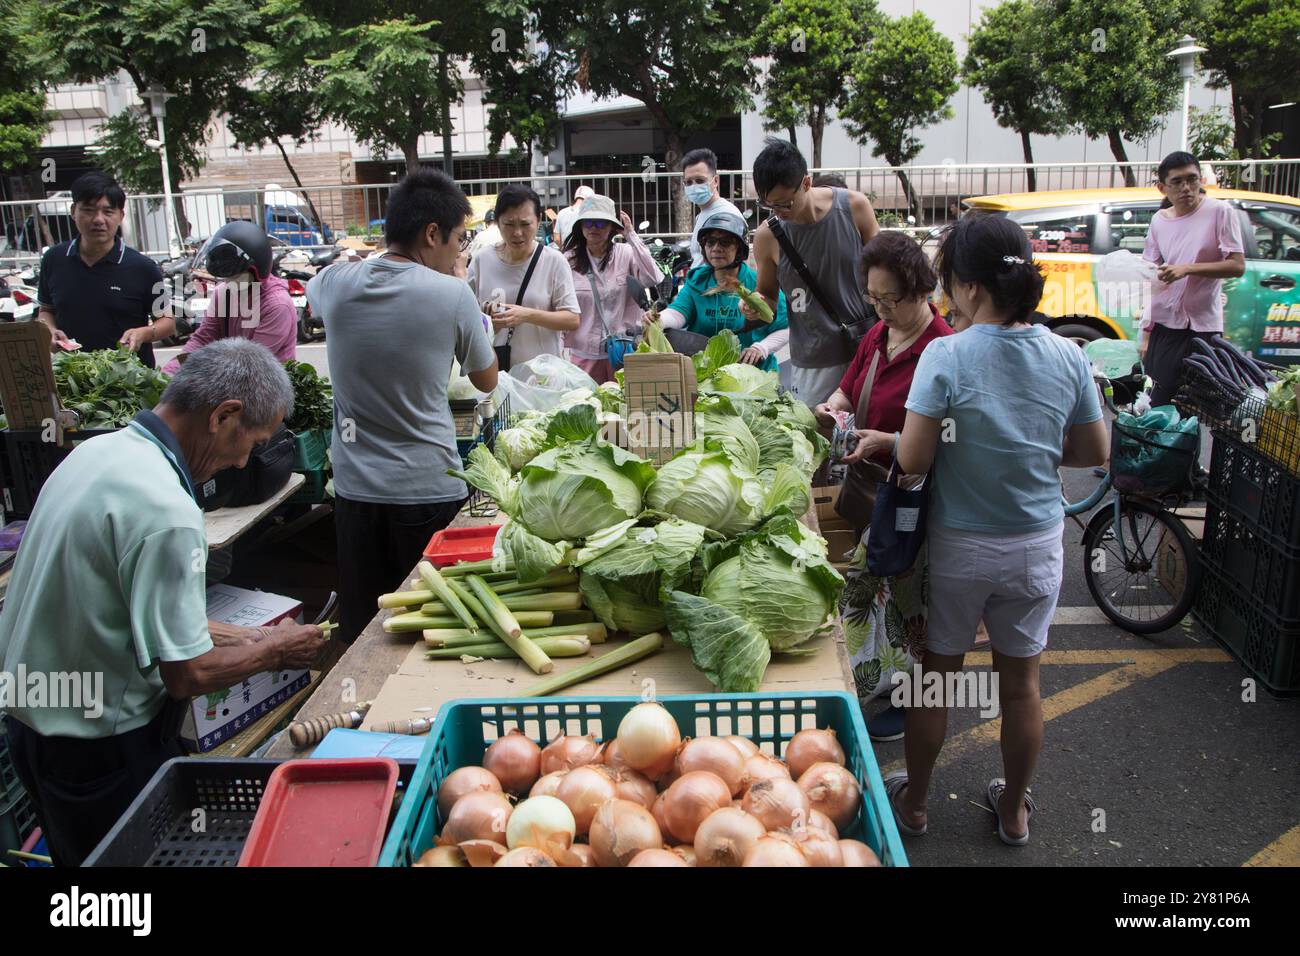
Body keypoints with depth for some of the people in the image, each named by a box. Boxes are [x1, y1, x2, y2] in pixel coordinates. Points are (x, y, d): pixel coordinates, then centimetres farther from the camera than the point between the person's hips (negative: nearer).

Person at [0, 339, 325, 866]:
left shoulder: (97, 450, 0)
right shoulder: (166, 511, -29)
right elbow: (187, 674, -24)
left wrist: (239, 636, 10)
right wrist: (275, 649, -7)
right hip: (96, 746, -9)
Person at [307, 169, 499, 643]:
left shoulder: (334, 283, -1)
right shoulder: (451, 294, -12)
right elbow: (487, 381, 4)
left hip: (354, 486, 4)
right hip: (428, 490, -4)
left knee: (361, 630, 13)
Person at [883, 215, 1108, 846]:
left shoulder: (946, 356, -19)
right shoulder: (1068, 356, -6)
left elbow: (912, 459, -20)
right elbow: (1094, 452, 3)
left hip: (960, 545, -3)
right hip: (1038, 543, 3)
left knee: (937, 676, 15)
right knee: (1020, 682, 18)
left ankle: (914, 802, 33)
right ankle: (1014, 809, 37)